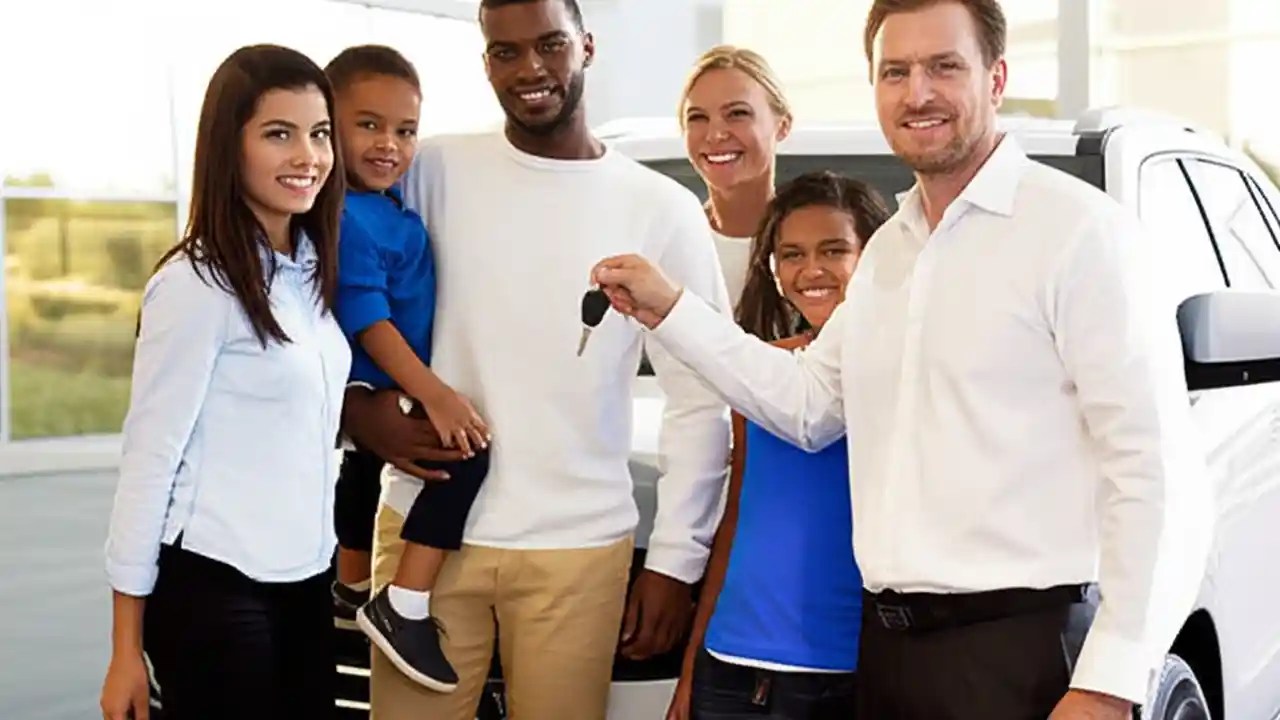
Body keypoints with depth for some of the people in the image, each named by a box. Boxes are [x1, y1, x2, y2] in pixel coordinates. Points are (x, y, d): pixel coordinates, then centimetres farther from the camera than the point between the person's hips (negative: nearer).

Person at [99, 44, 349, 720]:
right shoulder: (197, 284, -14)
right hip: (215, 585, -7)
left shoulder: (311, 268, 7)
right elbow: (149, 458, -13)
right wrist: (126, 650, -12)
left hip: (305, 580, 7)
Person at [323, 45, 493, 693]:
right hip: (366, 393, -11)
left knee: (366, 470, 30)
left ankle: (351, 586, 53)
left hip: (375, 394, 11)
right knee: (465, 452, -24)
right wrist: (434, 393, -32)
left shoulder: (389, 201, 5)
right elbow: (367, 319, -29)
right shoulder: (346, 219, -26)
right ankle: (403, 607, -22)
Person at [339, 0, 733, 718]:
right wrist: (356, 405, -7)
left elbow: (701, 403, 1)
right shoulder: (434, 172, 1)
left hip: (579, 550, 0)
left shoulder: (662, 209, 0)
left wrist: (675, 560, -1)